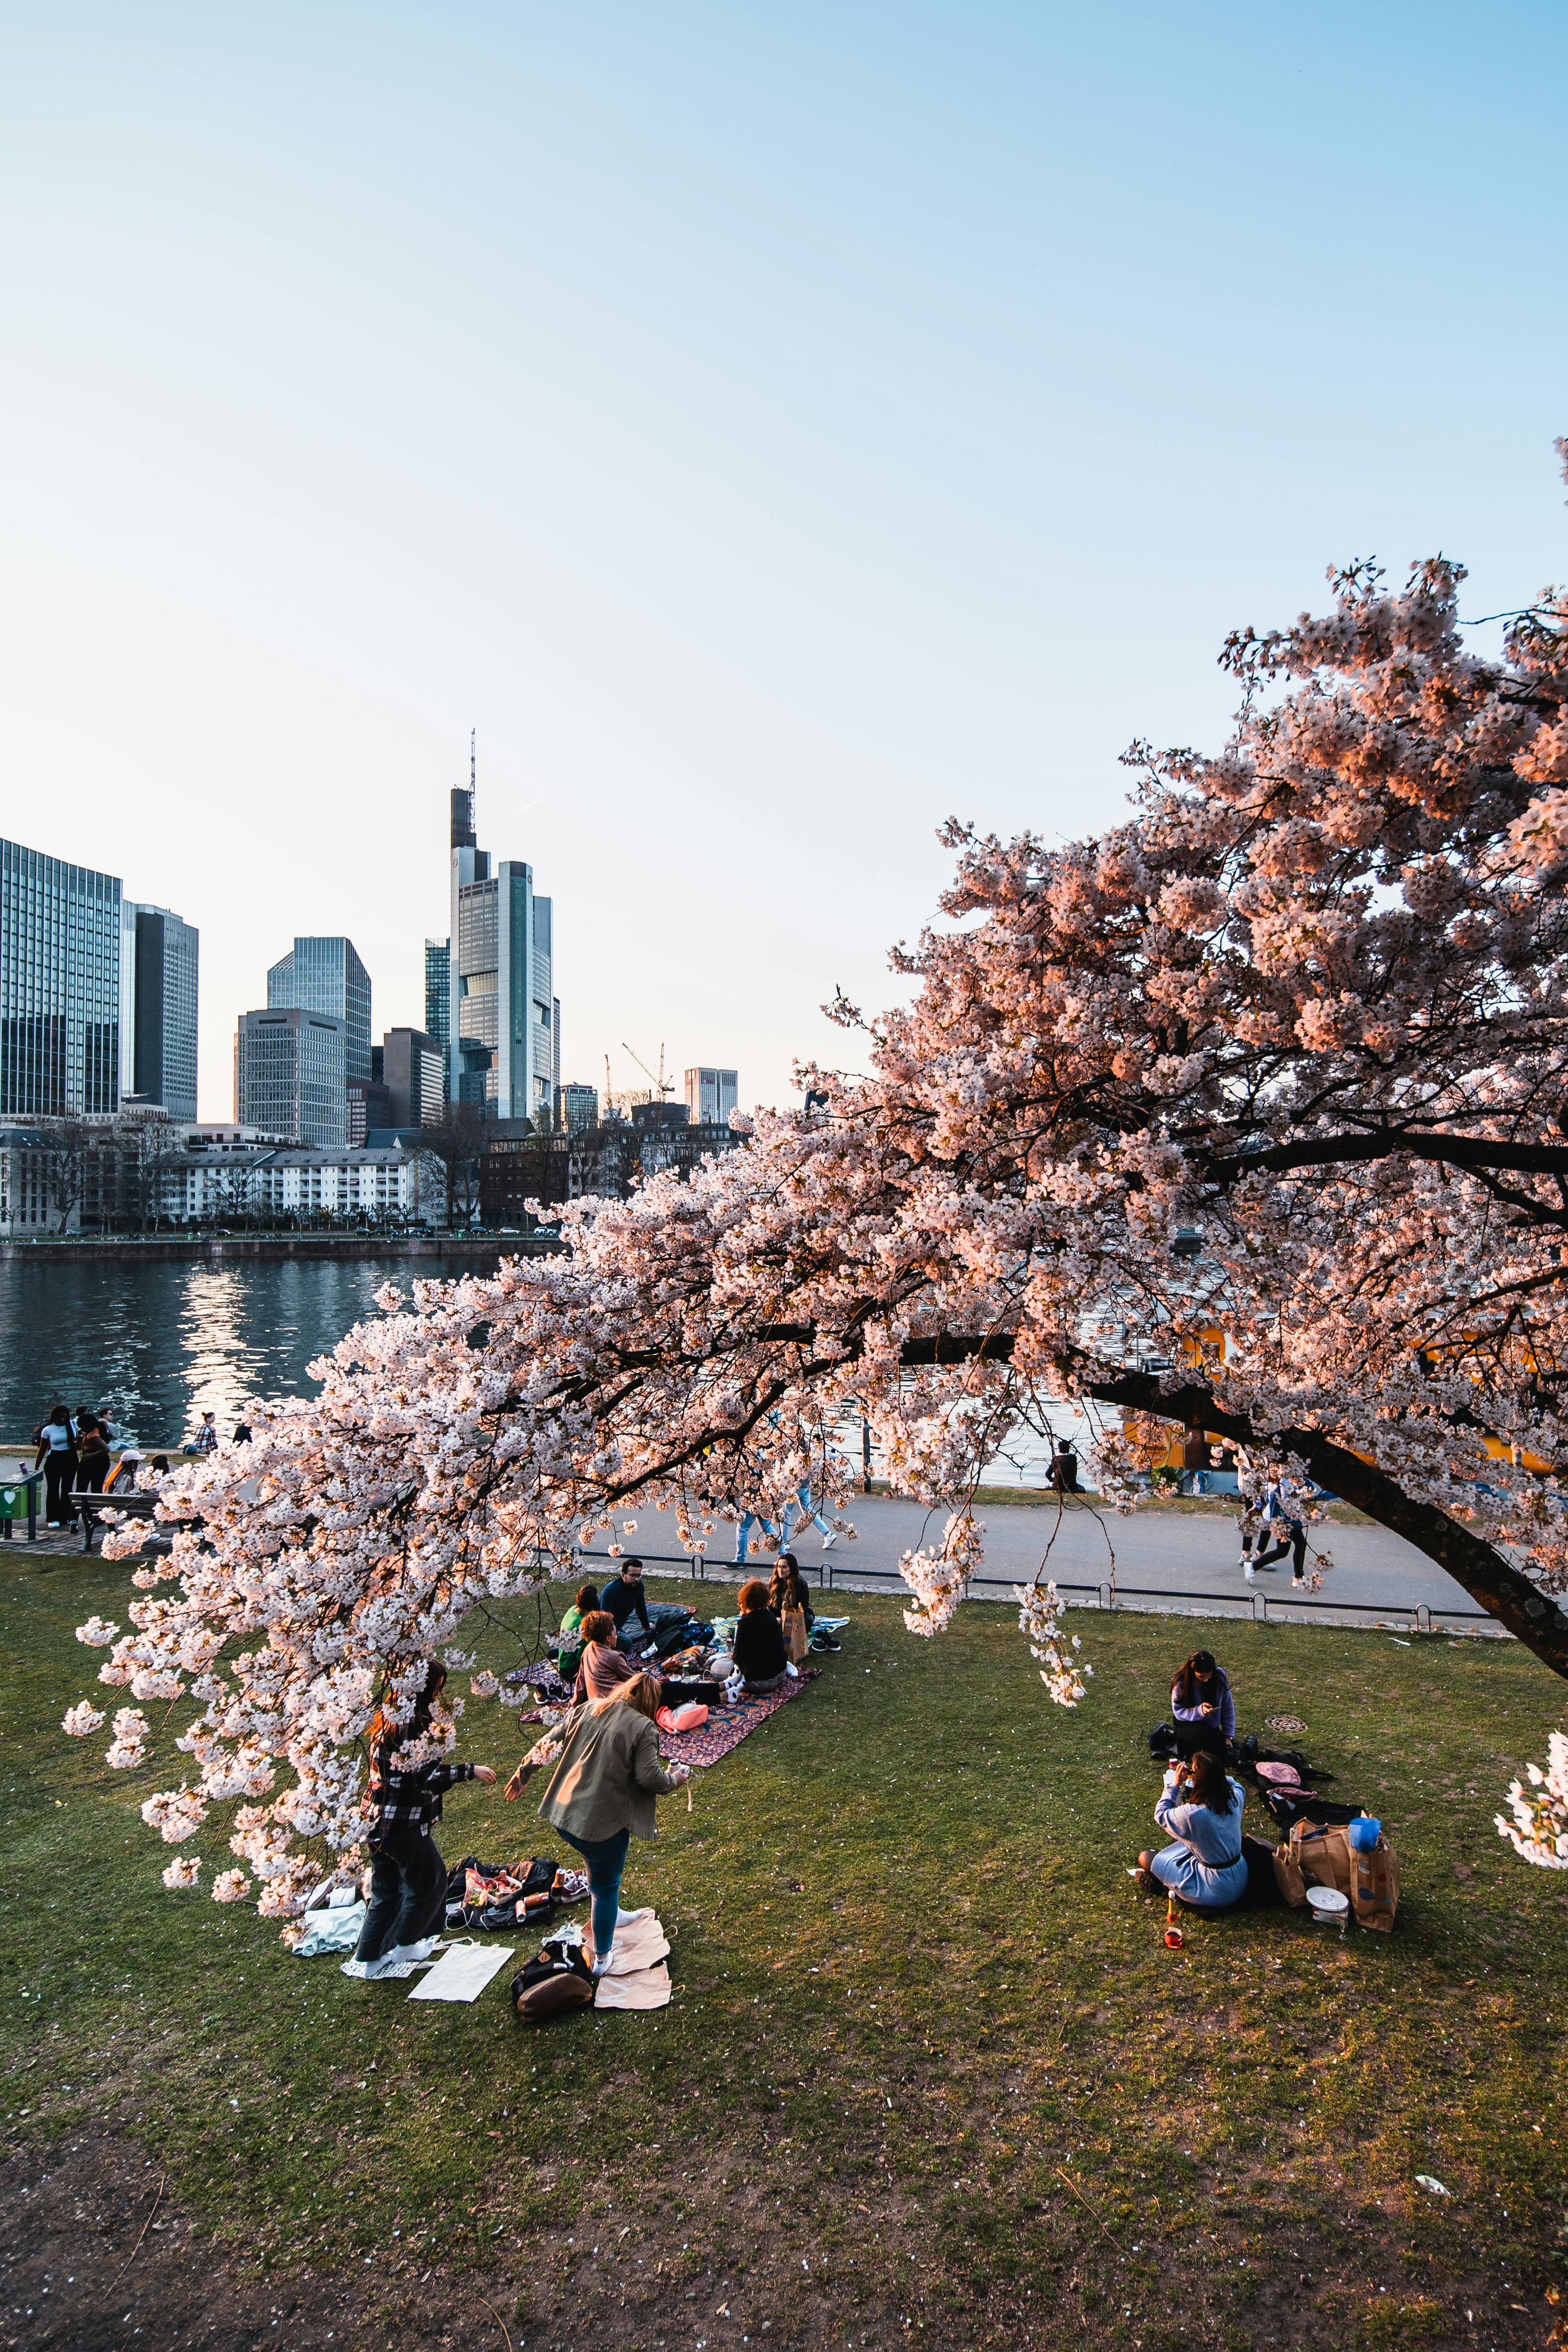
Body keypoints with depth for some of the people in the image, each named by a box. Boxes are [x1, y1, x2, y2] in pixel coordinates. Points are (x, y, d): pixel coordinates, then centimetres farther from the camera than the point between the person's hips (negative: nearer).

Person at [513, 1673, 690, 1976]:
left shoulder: (588, 1710, 5)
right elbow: (649, 1777, -17)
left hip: (564, 1813, 6)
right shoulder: (643, 1727, -12)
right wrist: (674, 1780, 4)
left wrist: (523, 1772, 23)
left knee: (600, 1865, 32)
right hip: (603, 1822, -6)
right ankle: (602, 1957, 29)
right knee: (606, 1885, 15)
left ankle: (611, 1915, 52)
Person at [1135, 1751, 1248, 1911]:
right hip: (1241, 1879, 7)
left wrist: (1175, 1784, -8)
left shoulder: (1192, 1814, -30)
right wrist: (1212, 1774, 2)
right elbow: (1235, 1783, 14)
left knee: (1145, 1859, 2)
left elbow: (1161, 1815, -8)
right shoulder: (1235, 1797, -13)